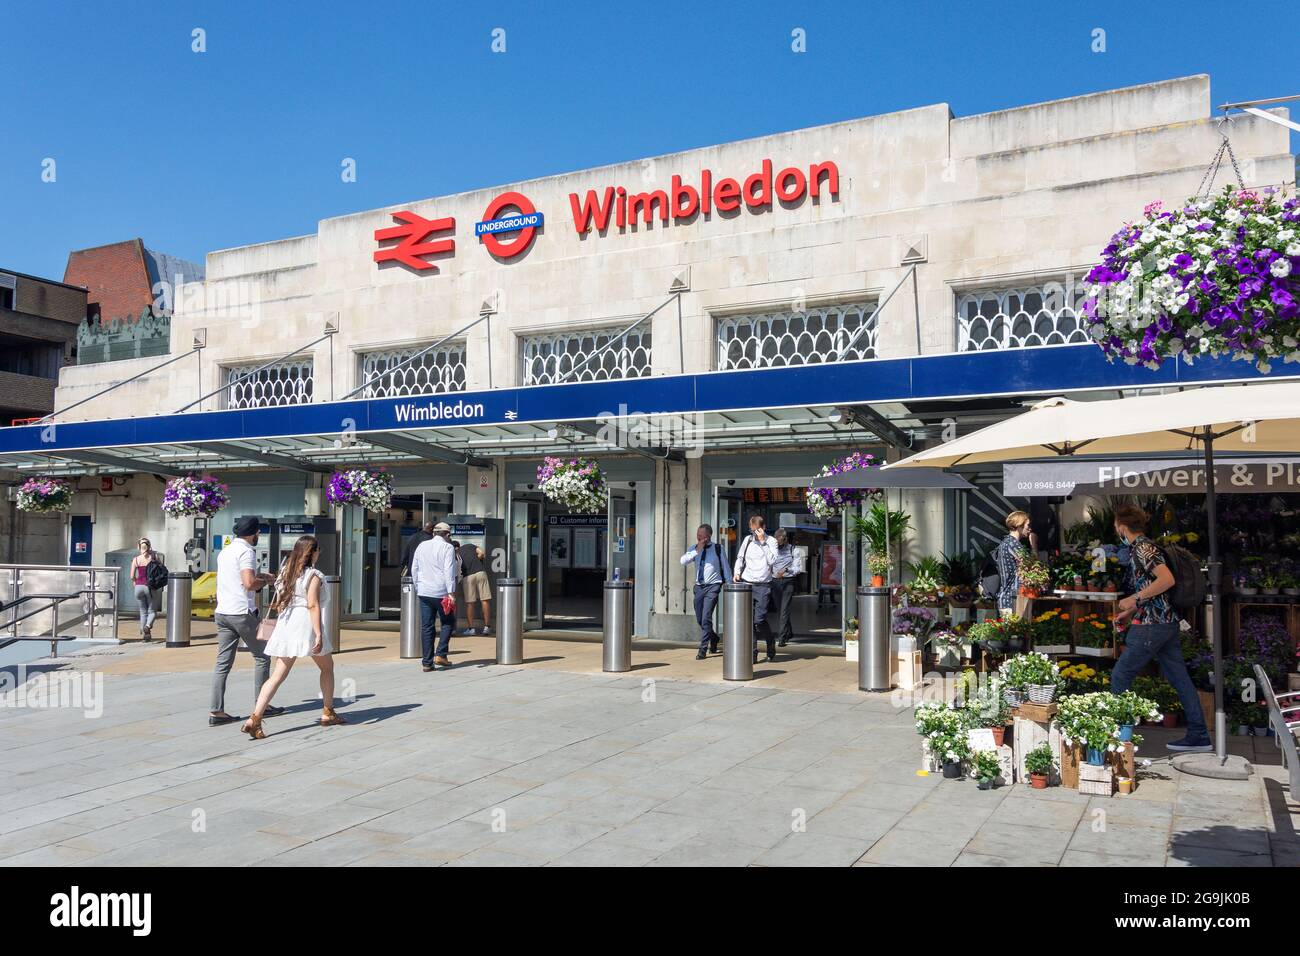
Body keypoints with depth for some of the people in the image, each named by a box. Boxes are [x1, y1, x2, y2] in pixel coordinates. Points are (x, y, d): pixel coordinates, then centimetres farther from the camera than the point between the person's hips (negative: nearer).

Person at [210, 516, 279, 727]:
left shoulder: (225, 551, 16)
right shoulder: (246, 551, -12)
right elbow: (249, 583, -23)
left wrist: (259, 575, 25)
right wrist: (265, 581, -5)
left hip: (222, 612, 8)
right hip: (242, 613, -8)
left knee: (223, 663, 6)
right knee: (262, 657, 6)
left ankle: (216, 712, 2)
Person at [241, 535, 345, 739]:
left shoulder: (285, 571, 13)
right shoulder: (313, 575, -8)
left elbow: (279, 603, 15)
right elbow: (313, 605, -16)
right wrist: (319, 634, -18)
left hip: (285, 624, 6)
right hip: (306, 623, -6)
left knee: (278, 675, 4)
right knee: (327, 667, 16)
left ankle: (255, 719, -9)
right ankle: (328, 713, 22)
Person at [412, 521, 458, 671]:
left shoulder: (422, 546, 12)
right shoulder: (448, 548, -5)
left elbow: (414, 569, 15)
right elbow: (449, 572, -13)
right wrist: (451, 593, -14)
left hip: (424, 592, 5)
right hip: (441, 593, -5)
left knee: (426, 627, 6)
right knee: (448, 622, 11)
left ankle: (427, 663, 6)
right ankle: (440, 655, -1)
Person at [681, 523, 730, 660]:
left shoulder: (717, 548, -5)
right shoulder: (695, 548, 5)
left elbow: (726, 568, 2)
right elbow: (683, 561, -10)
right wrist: (697, 550, -18)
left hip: (712, 587, -5)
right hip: (699, 586, 5)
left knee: (706, 618, -13)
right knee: (699, 619, 11)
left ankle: (702, 650, -5)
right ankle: (713, 638, 38)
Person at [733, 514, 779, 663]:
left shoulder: (770, 541, -1)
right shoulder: (748, 539, 9)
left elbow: (772, 560, -15)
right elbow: (740, 558, 19)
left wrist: (762, 542, -14)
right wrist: (737, 572, 3)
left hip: (763, 585, -4)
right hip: (746, 584, 4)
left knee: (759, 620, -9)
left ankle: (771, 645, 18)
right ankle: (752, 653, 8)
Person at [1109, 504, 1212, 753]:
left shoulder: (1143, 548, -14)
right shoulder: (1141, 548, 15)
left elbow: (1167, 579, -26)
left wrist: (1134, 599, -19)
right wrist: (1129, 612, 21)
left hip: (1151, 626, -10)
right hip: (1168, 622, 10)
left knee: (1120, 677, 0)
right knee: (1180, 679, 11)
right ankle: (1199, 737, 15)